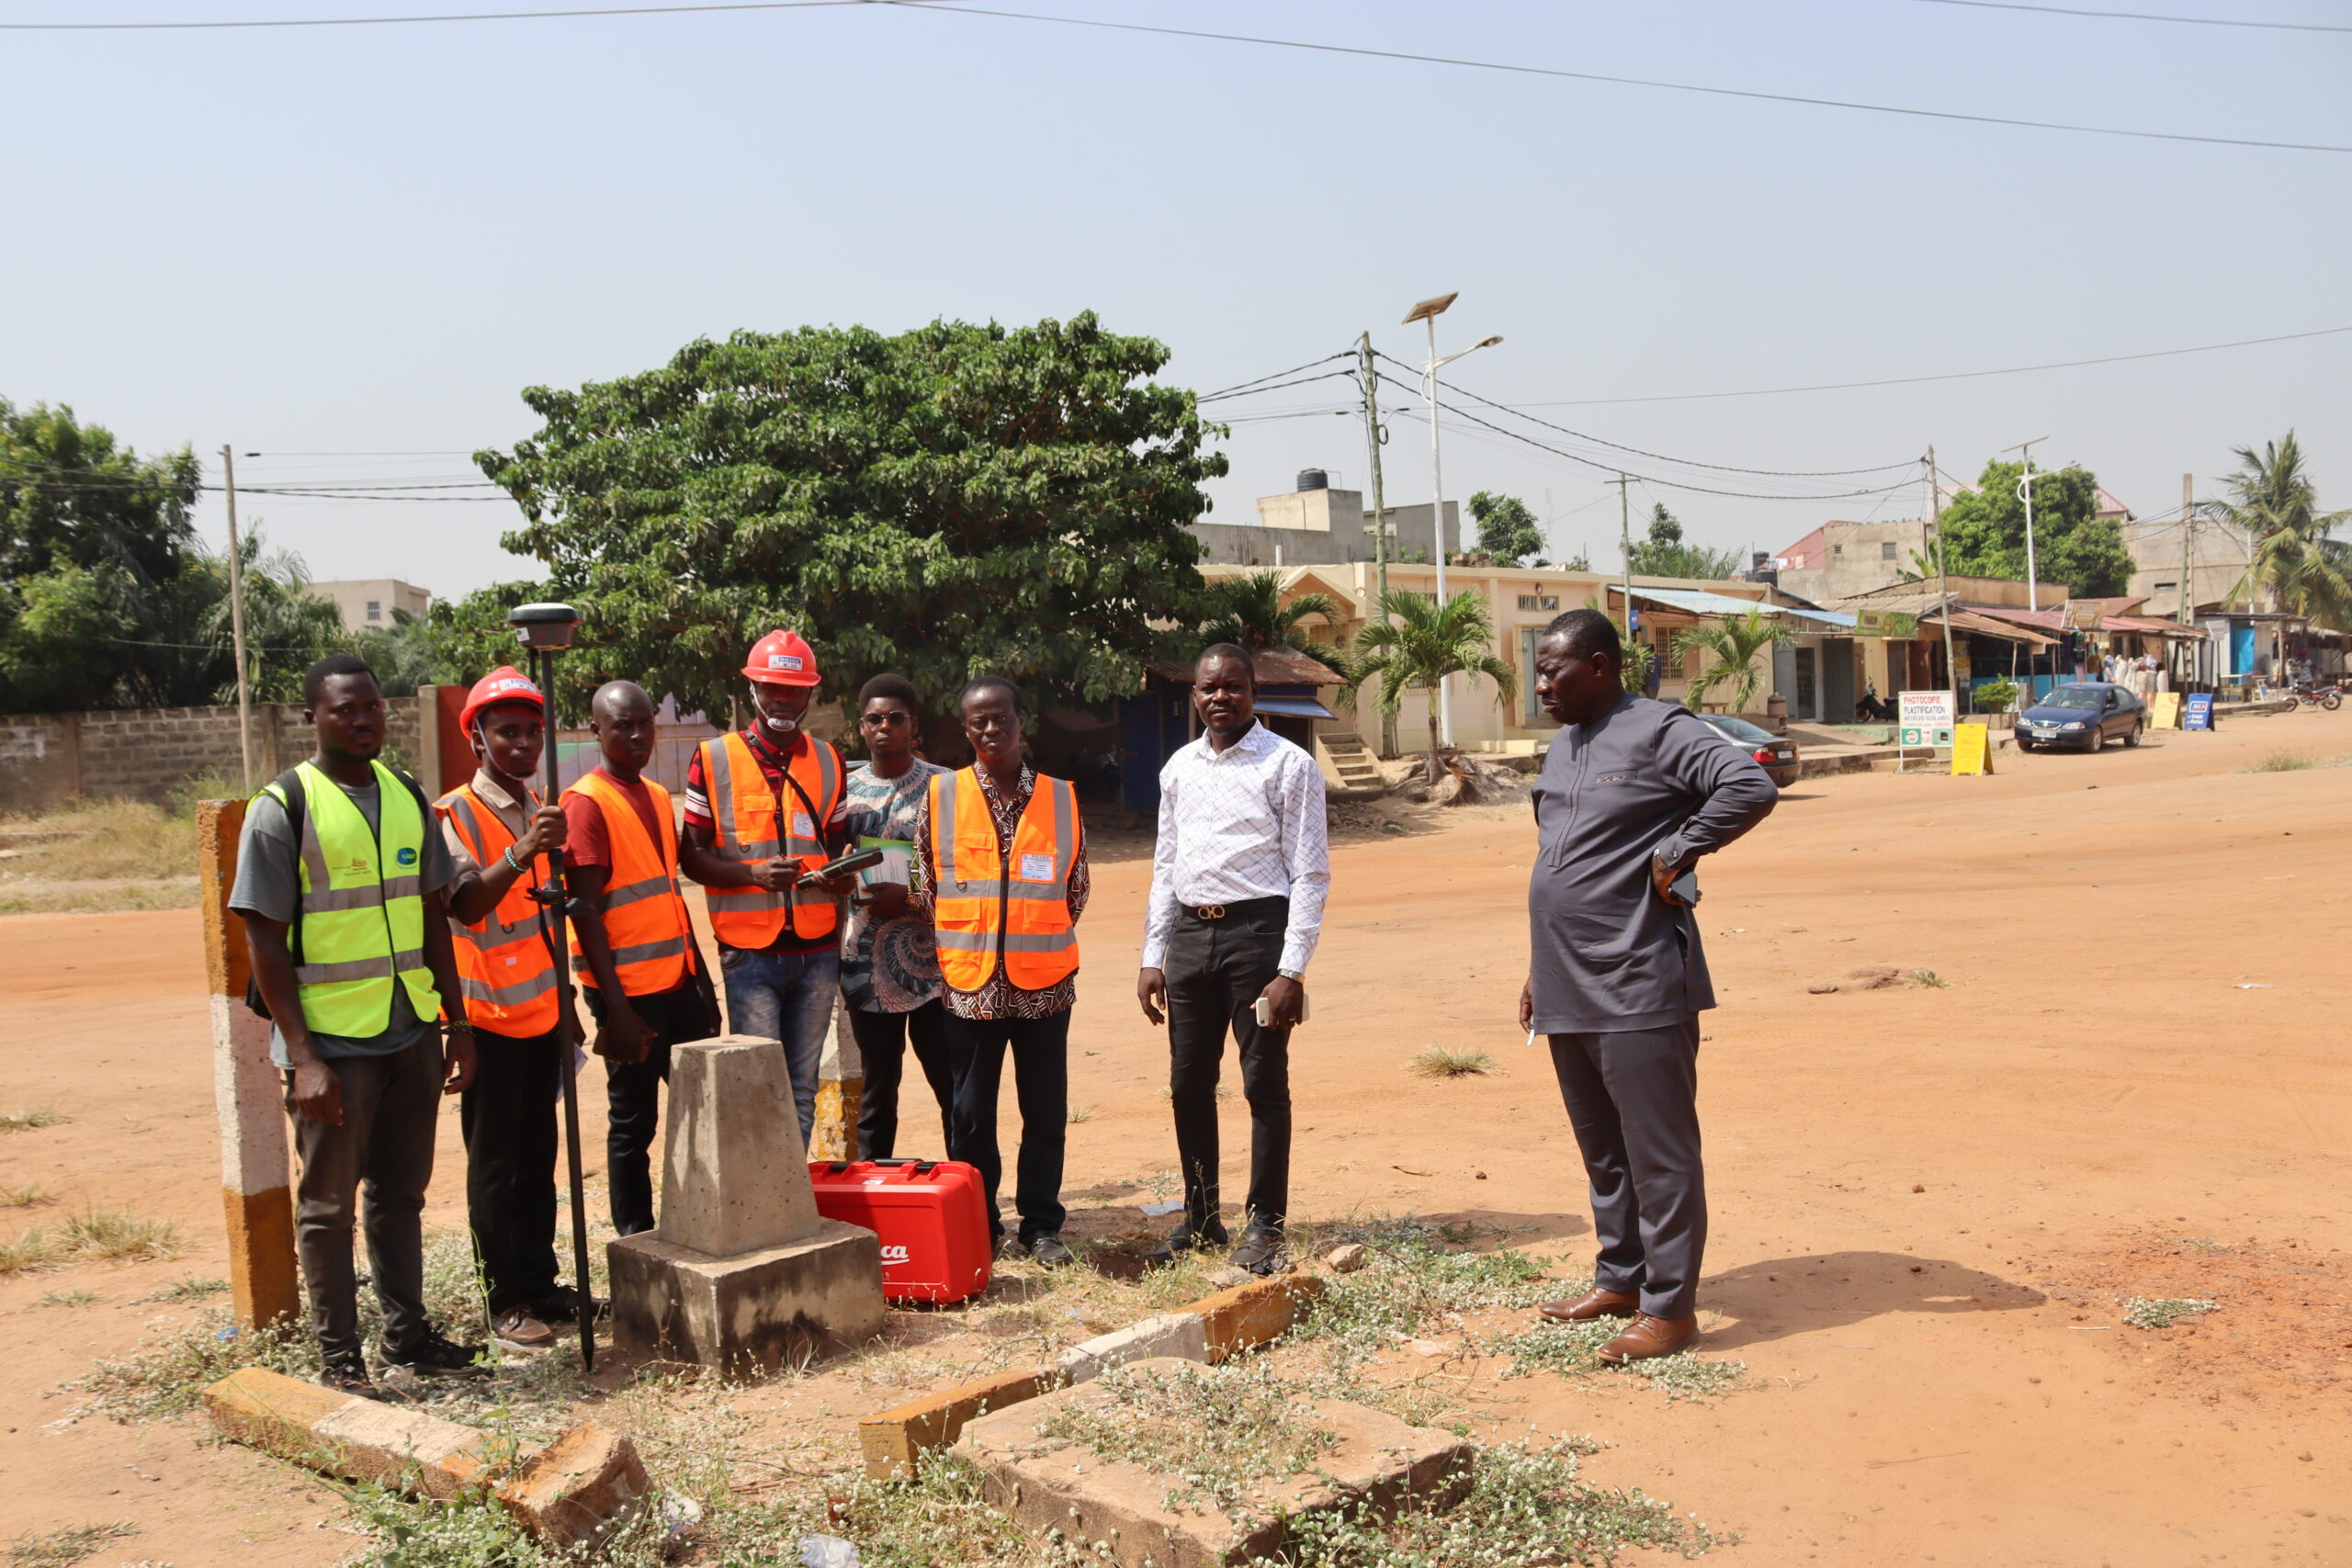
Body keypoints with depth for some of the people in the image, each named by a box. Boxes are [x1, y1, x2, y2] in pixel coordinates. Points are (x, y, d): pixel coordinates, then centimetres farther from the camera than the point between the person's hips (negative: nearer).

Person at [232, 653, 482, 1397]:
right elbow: (265, 942, -11)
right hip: (332, 1041, -5)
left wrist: (457, 1021, 10)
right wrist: (303, 1057, -15)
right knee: (328, 1204, 6)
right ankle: (340, 1358, 16)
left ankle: (407, 1332, 27)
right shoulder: (283, 807, -9)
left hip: (413, 1032, 5)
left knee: (401, 1192, 15)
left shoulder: (408, 796, 8)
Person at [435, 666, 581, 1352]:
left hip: (541, 1012, 6)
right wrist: (519, 855, -41)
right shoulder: (453, 815, -10)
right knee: (495, 1164, 0)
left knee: (538, 1158, 11)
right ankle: (507, 1301, 7)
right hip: (490, 1016, -6)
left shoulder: (542, 812, 12)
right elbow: (465, 905, -26)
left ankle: (542, 1284, 20)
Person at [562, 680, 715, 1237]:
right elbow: (585, 910, -15)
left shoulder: (657, 797, 13)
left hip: (678, 981, 8)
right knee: (634, 1123, 2)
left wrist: (702, 980, 18)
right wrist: (615, 1007, -19)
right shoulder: (587, 803, -11)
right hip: (630, 990, -8)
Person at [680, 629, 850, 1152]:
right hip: (751, 952, -3)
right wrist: (754, 874, -18)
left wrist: (842, 874, -3)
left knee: (802, 1089, 9)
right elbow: (693, 857, -1)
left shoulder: (828, 761, 11)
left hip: (817, 951, 3)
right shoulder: (713, 760, 0)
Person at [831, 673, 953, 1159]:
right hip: (868, 968, 3)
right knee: (877, 1090, 11)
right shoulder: (845, 789, 9)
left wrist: (910, 897, -14)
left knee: (956, 1089, -1)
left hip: (932, 966, -3)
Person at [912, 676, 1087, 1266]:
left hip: (1044, 983, 1)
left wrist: (1040, 943, 8)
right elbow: (926, 887, 5)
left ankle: (1041, 1223, 18)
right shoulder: (940, 796, 1)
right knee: (971, 1113, 7)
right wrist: (963, 950, 5)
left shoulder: (1060, 798, 4)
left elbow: (1075, 889, 11)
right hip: (970, 985, 0)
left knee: (1046, 1110, 6)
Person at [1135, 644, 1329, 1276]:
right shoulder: (1179, 768, 14)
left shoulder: (1288, 765, -3)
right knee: (1188, 1084, 10)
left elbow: (1311, 874, -7)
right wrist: (1152, 957, 11)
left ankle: (1264, 1225, 12)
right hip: (1190, 934, 6)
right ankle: (1200, 1219, 23)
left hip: (1257, 928, -5)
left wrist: (1292, 969, -14)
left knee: (1264, 1084, 0)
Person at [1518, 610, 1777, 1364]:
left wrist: (1677, 851, -16)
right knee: (1602, 1151, 18)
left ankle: (1669, 1305, 8)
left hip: (1637, 989, -9)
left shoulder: (1658, 731, -9)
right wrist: (1540, 971, 21)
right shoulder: (1564, 745, 17)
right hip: (1568, 992, 9)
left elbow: (1751, 787, -21)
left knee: (1657, 1154, -1)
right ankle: (1619, 1281, 30)